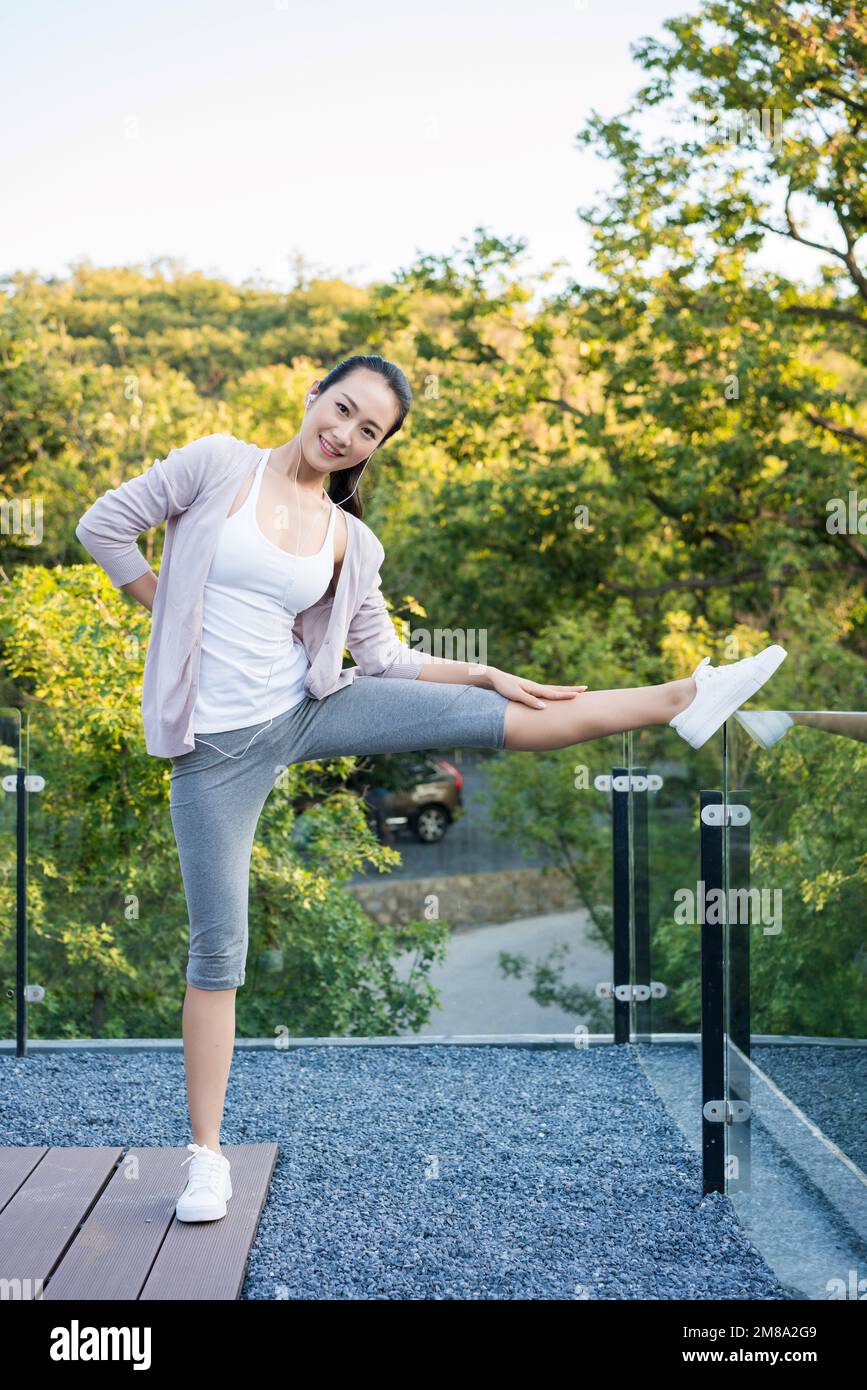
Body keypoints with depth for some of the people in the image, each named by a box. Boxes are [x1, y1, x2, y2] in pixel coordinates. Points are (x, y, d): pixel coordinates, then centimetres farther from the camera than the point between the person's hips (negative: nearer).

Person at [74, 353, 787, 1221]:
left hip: (306, 708, 3)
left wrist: (491, 674, 3)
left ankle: (685, 699, 2)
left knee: (498, 716, -8)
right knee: (218, 949, -1)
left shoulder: (350, 541, 5)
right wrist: (172, 615, 1)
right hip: (218, 742, -3)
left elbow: (382, 659, 10)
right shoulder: (219, 465, -4)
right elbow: (104, 525, 2)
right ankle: (207, 1156, 9)